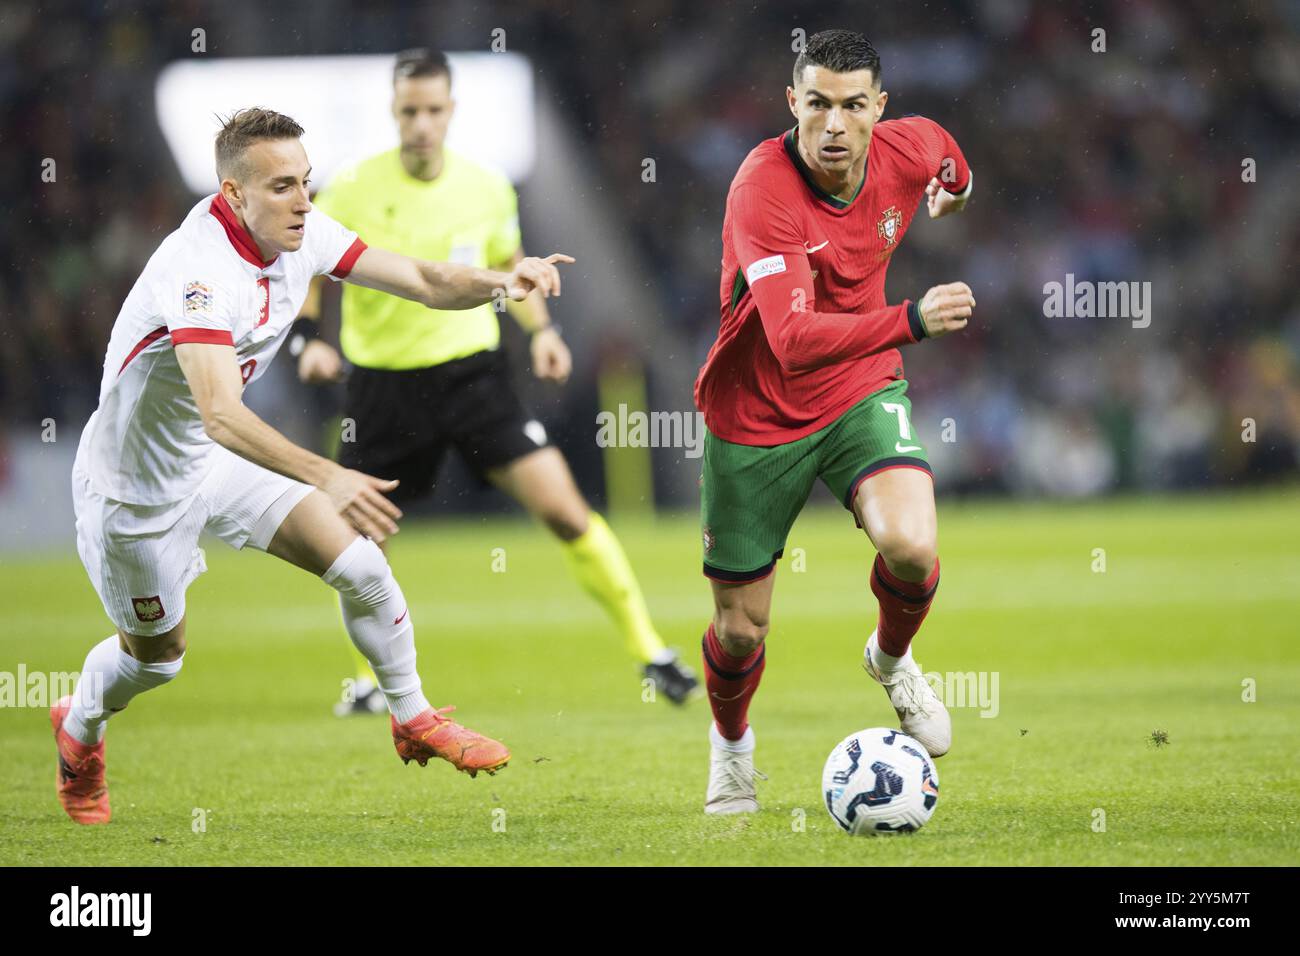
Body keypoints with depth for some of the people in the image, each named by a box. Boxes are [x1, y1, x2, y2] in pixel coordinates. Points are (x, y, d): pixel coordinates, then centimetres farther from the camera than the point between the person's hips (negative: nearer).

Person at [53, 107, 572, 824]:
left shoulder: (300, 233, -11)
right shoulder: (201, 267, -36)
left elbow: (422, 281, -5)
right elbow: (220, 414, -48)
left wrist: (498, 282, -27)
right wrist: (327, 479, -59)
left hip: (221, 465, 6)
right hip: (134, 487, -6)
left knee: (357, 561, -7)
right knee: (156, 655, 13)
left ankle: (414, 720, 13)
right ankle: (79, 728, 46)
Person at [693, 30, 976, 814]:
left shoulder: (911, 149, -13)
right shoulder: (763, 189, -30)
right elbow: (792, 338, -42)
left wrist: (954, 186, 38)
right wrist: (911, 321, -54)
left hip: (860, 392, 3)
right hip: (756, 416, -3)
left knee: (911, 546, -25)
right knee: (742, 627, 7)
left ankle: (892, 658, 10)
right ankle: (731, 741, 42)